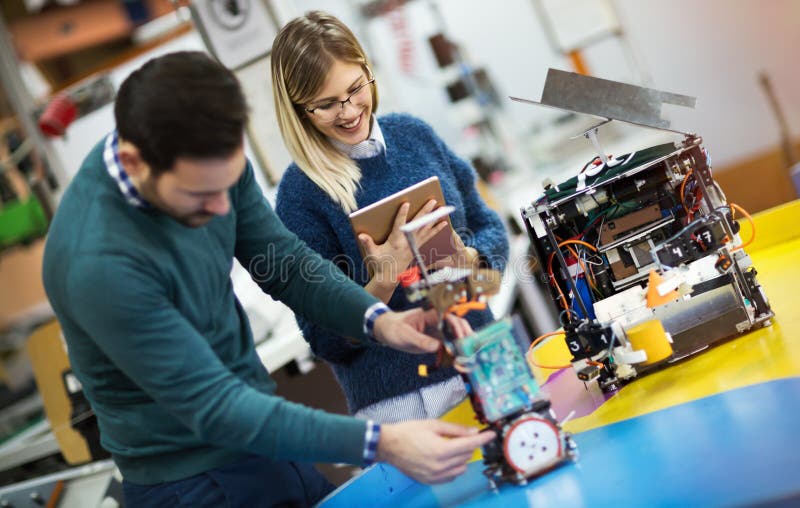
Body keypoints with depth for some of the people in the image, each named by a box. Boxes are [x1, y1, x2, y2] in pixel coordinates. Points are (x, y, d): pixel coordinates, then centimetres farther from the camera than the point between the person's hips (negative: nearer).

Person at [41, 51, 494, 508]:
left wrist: (379, 321, -18)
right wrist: (381, 443, -35)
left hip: (258, 431, 6)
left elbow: (285, 262, 0)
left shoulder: (211, 162, -12)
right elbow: (214, 408, -30)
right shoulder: (98, 263, -33)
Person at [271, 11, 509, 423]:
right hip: (401, 402, -5)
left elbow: (489, 230, 11)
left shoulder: (413, 134, 2)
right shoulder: (301, 192, -11)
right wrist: (384, 281, -25)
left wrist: (468, 258, -11)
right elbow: (326, 341, -9)